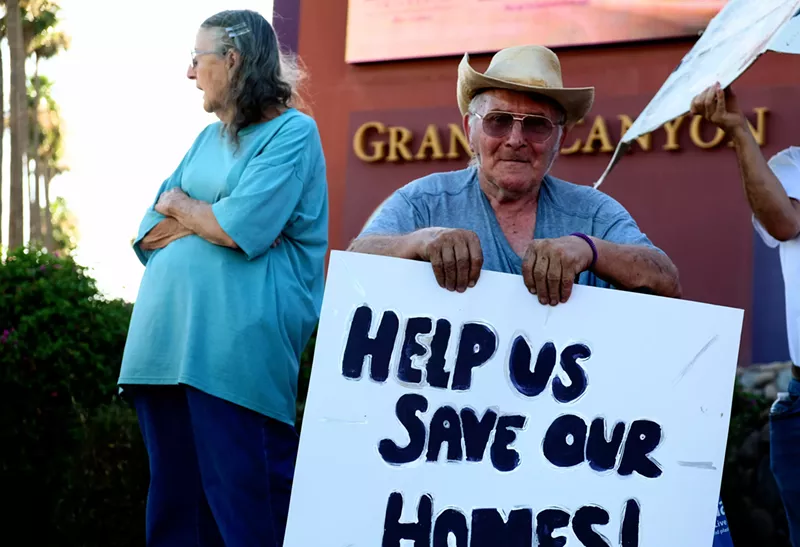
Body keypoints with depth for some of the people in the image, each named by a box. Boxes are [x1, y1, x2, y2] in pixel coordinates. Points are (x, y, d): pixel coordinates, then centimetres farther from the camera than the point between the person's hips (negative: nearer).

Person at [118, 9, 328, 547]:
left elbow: (244, 228, -15)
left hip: (235, 351, -7)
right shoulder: (209, 138, 21)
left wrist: (178, 206, 2)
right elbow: (148, 237, 15)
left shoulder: (293, 132, -2)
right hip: (165, 339, 8)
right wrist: (204, 218, -4)